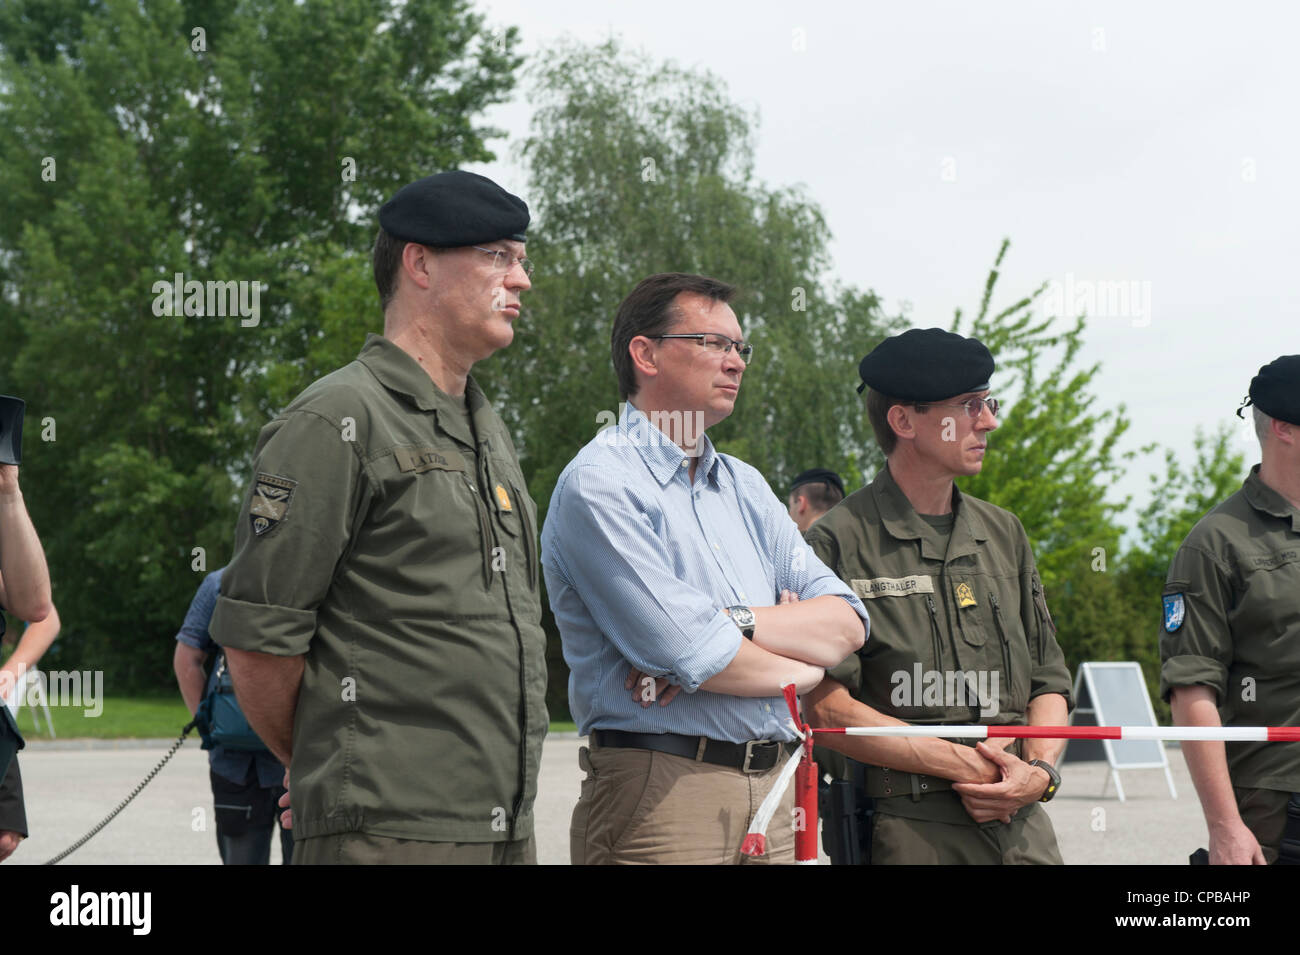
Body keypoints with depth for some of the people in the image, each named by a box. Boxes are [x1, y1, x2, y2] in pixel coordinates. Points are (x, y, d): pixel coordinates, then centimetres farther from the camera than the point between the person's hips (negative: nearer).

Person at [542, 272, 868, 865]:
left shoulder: (745, 487, 17)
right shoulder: (598, 485, -8)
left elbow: (846, 622, 6)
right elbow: (694, 656, -18)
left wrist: (735, 624, -12)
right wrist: (802, 666, 0)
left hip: (775, 791, 7)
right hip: (664, 796, -7)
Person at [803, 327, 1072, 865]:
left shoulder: (1004, 534, 16)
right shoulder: (838, 544, -4)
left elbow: (1049, 683, 17)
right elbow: (825, 709, -11)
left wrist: (1040, 770, -3)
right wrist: (968, 766, -12)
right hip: (909, 834, -5)